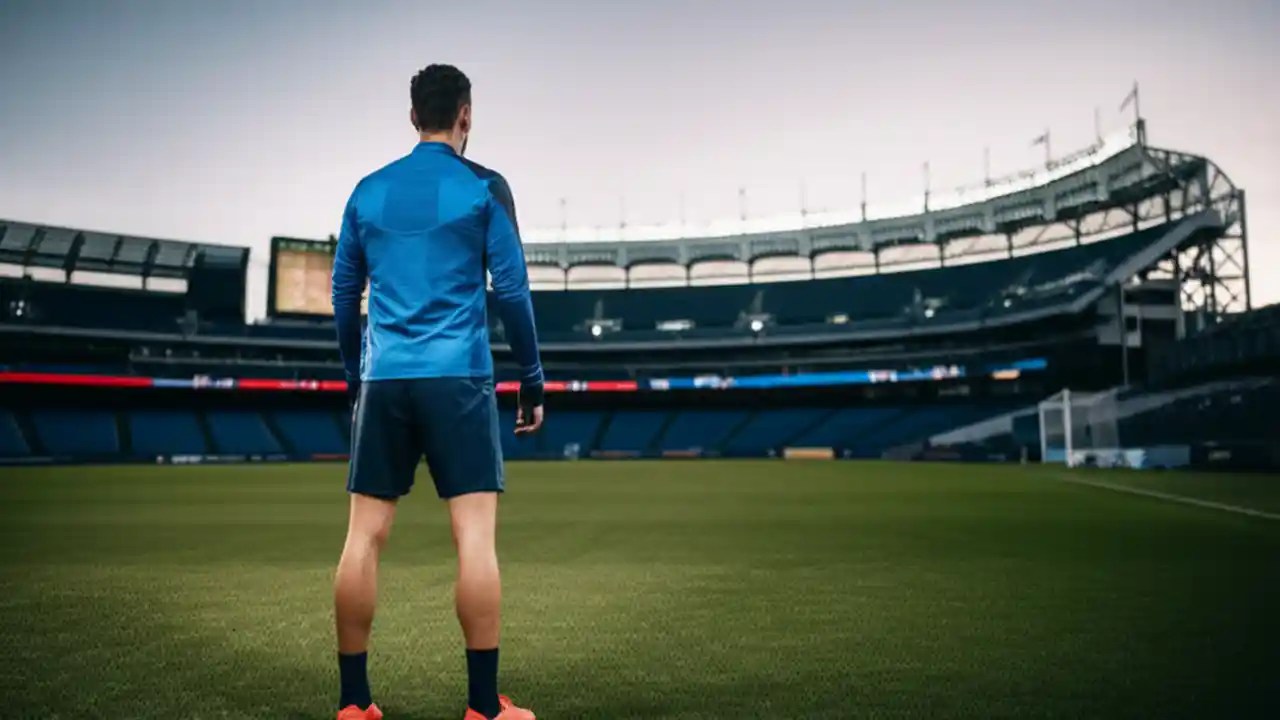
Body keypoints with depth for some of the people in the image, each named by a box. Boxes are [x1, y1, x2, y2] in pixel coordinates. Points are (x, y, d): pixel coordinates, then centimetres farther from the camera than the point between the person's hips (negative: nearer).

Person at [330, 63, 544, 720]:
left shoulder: (368, 190, 13)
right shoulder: (484, 188, 1)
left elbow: (343, 294, 15)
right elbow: (512, 291, -2)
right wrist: (532, 383, 5)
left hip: (384, 380, 4)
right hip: (457, 378, -4)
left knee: (364, 537, 7)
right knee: (475, 535, -2)